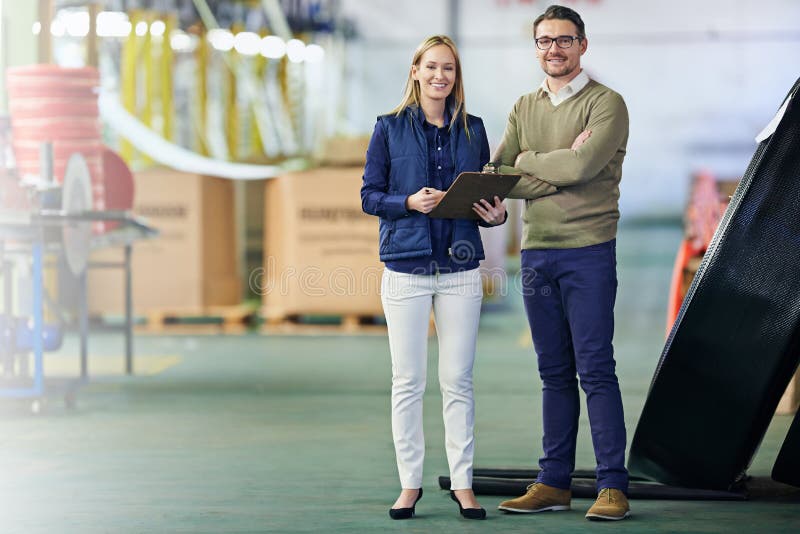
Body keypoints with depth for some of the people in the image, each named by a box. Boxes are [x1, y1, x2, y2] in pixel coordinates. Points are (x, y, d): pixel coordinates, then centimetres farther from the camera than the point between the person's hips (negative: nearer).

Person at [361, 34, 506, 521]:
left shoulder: (472, 131, 9)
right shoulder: (390, 129, 2)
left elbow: (485, 193, 14)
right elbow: (370, 195, 1)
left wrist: (496, 214, -7)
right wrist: (409, 202, -16)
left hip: (460, 270, 2)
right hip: (406, 269, -2)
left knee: (458, 381, 3)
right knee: (408, 381, 2)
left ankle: (463, 483, 9)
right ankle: (410, 483, 10)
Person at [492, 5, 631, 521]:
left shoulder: (606, 104, -4)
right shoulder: (525, 109, 14)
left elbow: (582, 165, -19)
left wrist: (529, 161, -3)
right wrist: (558, 170, -9)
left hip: (589, 251, -5)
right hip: (536, 253, 6)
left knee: (596, 370, -7)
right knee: (555, 373, 10)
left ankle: (613, 486, -5)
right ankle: (554, 483, 14)